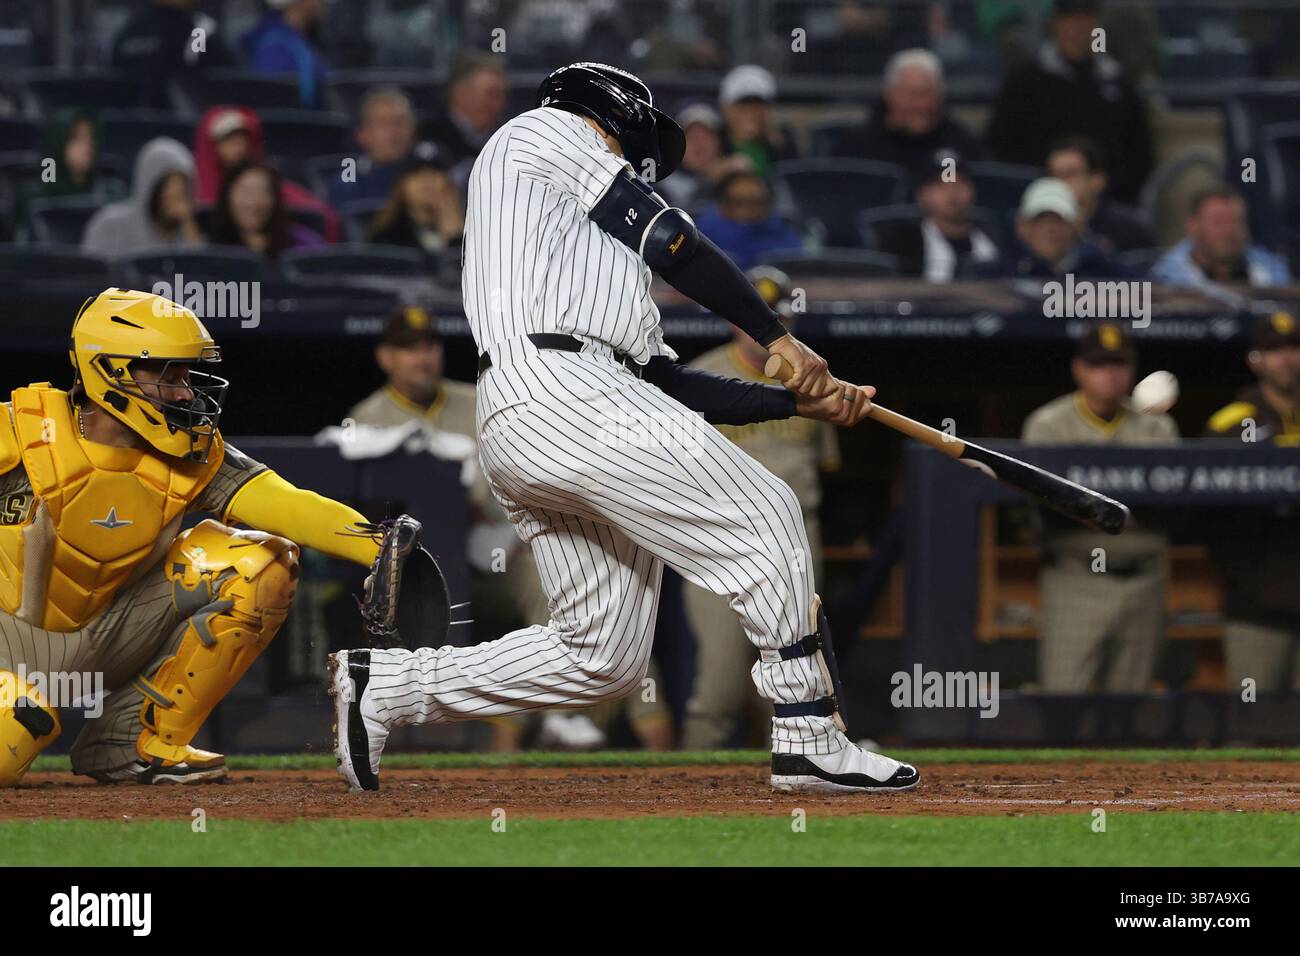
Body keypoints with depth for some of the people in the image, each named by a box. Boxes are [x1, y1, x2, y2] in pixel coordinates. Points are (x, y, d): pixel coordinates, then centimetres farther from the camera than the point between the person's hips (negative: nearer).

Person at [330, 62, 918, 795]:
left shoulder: (600, 255, 37)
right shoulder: (546, 131, 14)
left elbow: (673, 384, 28)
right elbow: (672, 242, 3)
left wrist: (801, 400, 20)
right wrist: (780, 338, 7)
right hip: (559, 392, -9)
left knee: (603, 657, 7)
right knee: (764, 514, -9)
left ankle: (385, 685, 11)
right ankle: (811, 743, -11)